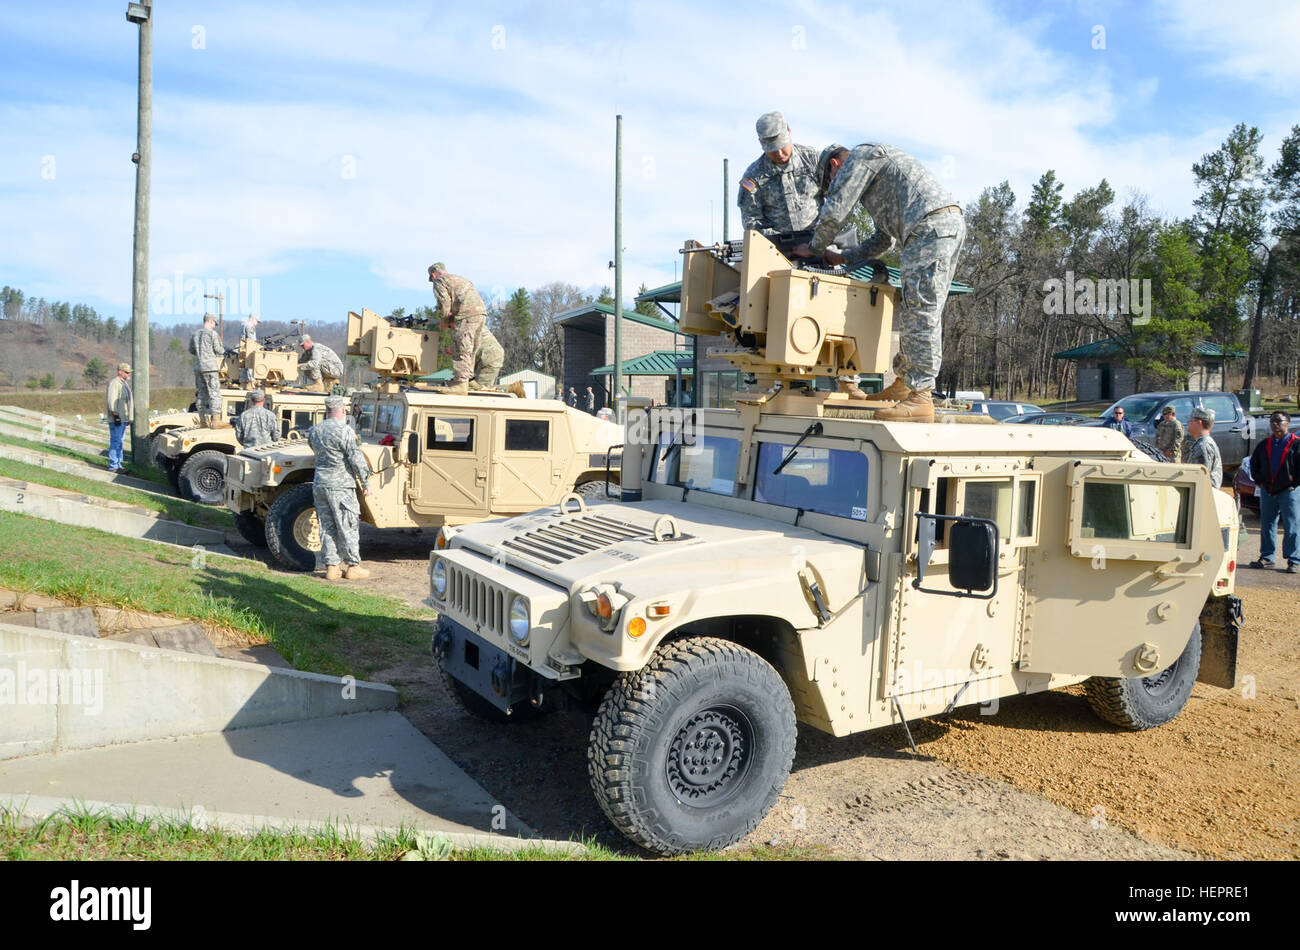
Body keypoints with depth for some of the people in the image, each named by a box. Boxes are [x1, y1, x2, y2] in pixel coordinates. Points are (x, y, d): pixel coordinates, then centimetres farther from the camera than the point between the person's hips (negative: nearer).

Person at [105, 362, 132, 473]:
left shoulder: (125, 383, 19)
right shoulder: (114, 383, -12)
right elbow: (111, 401, -19)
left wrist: (128, 417, 23)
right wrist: (116, 416, -23)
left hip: (123, 418, 10)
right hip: (116, 418, -10)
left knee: (119, 442, 14)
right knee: (115, 442, -8)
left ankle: (118, 464, 19)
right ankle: (113, 466, -5)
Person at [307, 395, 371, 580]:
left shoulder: (314, 430, 6)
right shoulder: (344, 431, -15)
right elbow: (357, 460, -13)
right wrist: (366, 482, -5)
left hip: (319, 484, 7)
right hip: (340, 486, -7)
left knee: (327, 527, 11)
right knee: (348, 527, 1)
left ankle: (331, 567, 13)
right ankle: (353, 566, 7)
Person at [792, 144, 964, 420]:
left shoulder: (857, 157, 9)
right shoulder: (879, 161, 38)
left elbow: (834, 213, 3)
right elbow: (884, 239, 36)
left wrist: (814, 248, 19)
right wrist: (844, 258, 33)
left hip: (930, 225, -10)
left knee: (920, 312, -16)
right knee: (913, 312, 12)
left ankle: (921, 398, -20)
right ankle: (904, 384, 15)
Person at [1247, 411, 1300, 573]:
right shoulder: (1264, 445, 11)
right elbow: (1254, 463, 22)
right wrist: (1258, 480, 11)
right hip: (1267, 491, 5)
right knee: (1267, 525, 10)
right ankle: (1266, 557, 19)